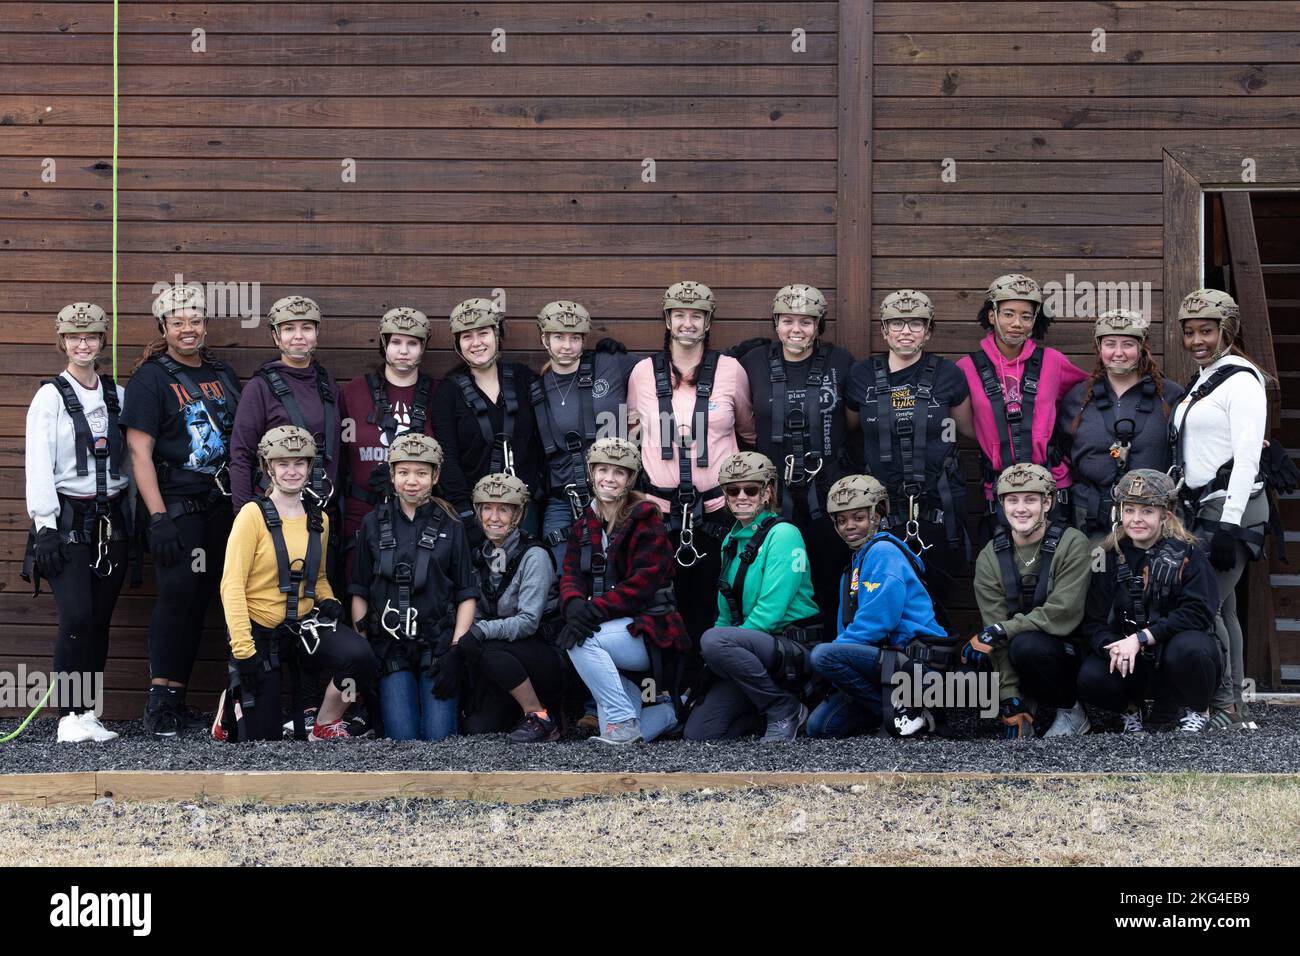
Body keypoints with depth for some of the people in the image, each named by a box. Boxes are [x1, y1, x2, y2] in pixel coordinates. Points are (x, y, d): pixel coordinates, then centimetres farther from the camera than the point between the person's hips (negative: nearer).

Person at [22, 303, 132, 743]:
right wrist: (45, 527, -12)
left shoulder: (117, 395, 11)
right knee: (77, 617, -14)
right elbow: (38, 465, -6)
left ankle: (88, 713, 9)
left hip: (111, 520, 4)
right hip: (68, 520, -4)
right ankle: (70, 717, -9)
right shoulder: (51, 396, -1)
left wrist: (132, 520, 10)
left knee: (100, 620, 3)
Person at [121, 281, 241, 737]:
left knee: (200, 601, 6)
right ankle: (159, 703, -10)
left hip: (220, 507, 6)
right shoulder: (150, 378, -3)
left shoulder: (222, 375, 14)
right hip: (175, 506, -6)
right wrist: (157, 517, -17)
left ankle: (177, 701, 12)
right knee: (177, 593, -15)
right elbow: (139, 451, -9)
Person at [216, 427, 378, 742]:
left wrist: (329, 602, 0)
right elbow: (231, 586, -15)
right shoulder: (254, 515, -10)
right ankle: (234, 708, 33)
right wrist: (243, 650, -22)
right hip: (260, 629, -4)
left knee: (358, 655, -28)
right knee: (262, 740, -3)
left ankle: (326, 726, -4)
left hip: (304, 624, 4)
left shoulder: (318, 519, 7)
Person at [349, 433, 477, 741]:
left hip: (438, 646, 0)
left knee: (438, 736, -10)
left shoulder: (450, 527, 5)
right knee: (403, 737, -11)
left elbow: (467, 596, 5)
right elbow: (359, 593, 10)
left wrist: (455, 652, -6)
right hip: (389, 645, 0)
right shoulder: (374, 525, 7)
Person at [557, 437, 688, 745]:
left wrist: (594, 609, -26)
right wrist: (575, 605, -23)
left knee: (582, 640, -32)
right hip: (609, 628, 7)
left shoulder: (646, 521, -6)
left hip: (648, 630, -7)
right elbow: (571, 575, 2)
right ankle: (667, 710, 30)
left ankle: (624, 721, -23)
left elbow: (644, 582, -17)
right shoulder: (583, 526, 14)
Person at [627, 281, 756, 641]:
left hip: (716, 507, -1)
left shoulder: (730, 370, 3)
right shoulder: (644, 372, 6)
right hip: (660, 507, 1)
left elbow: (749, 432, 16)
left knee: (709, 607, 0)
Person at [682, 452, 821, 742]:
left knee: (715, 640, -35)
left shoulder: (783, 534, -9)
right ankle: (772, 712, 12)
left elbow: (771, 610, -17)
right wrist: (711, 664, 2)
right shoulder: (731, 541, 15)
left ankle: (785, 710, -16)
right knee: (697, 732, -10)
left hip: (795, 649, -7)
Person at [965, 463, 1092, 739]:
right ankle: (1026, 702, 5)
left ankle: (1072, 711, -7)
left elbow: (1063, 614, -23)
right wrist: (1011, 701, -19)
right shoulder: (990, 558, -4)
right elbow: (994, 625, -11)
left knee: (1026, 645, -34)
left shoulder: (1072, 543, -14)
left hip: (1068, 650, -4)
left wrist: (999, 631, -28)